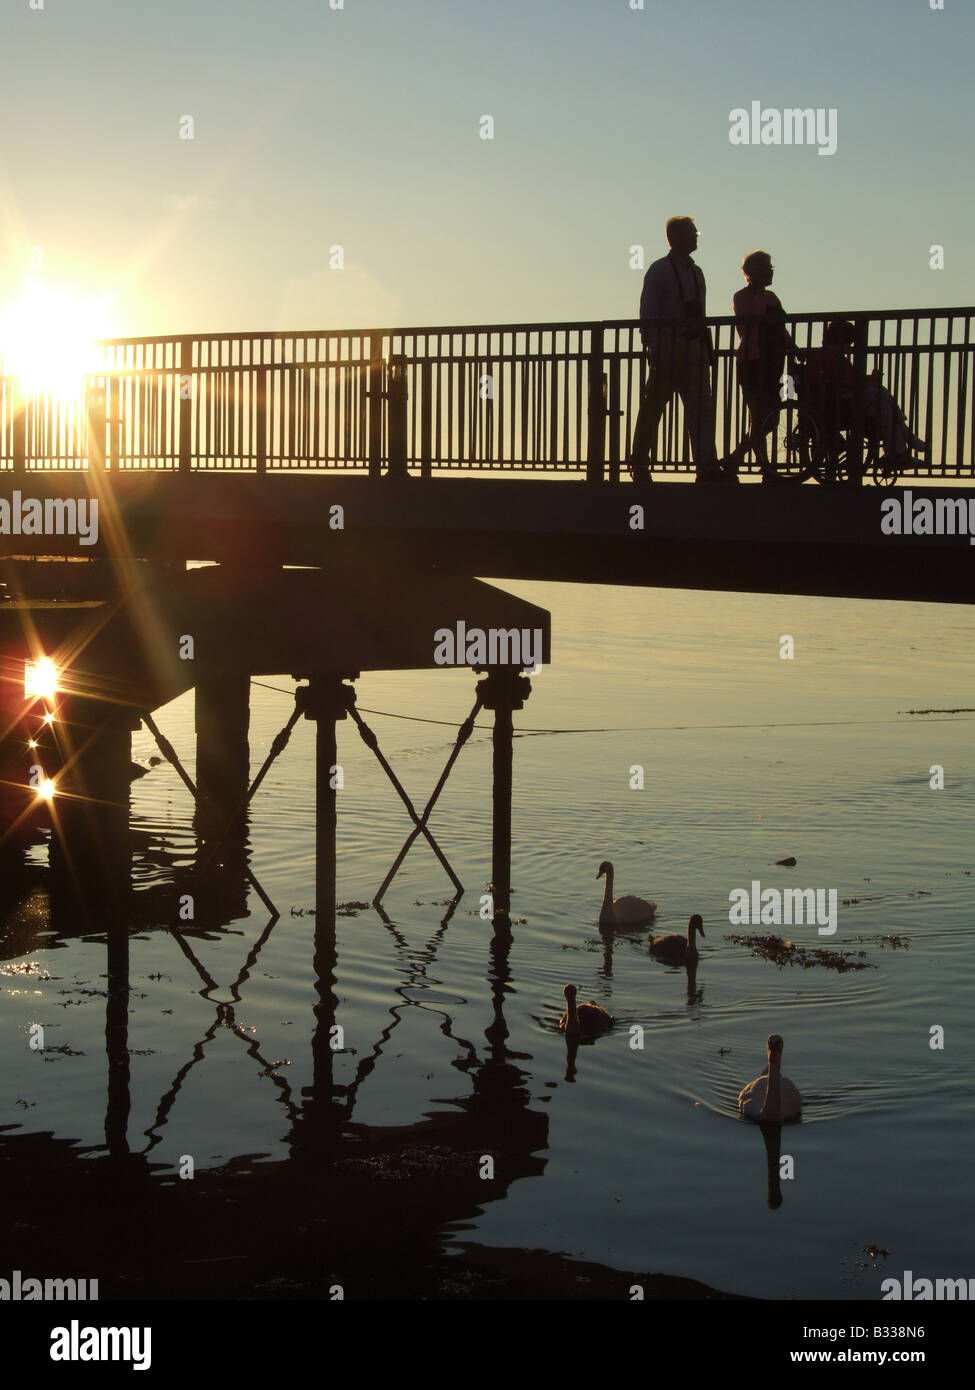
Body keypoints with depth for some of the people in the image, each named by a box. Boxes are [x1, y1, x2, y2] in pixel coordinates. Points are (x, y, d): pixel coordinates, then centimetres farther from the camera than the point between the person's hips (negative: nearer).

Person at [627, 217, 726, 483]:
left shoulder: (696, 272, 18)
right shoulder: (659, 271, -1)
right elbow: (648, 314, -7)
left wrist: (705, 348, 12)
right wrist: (653, 349, -15)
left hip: (694, 350, 6)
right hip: (667, 348, -5)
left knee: (701, 407, -5)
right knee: (652, 408, 1)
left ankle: (707, 466, -10)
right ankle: (640, 466, 12)